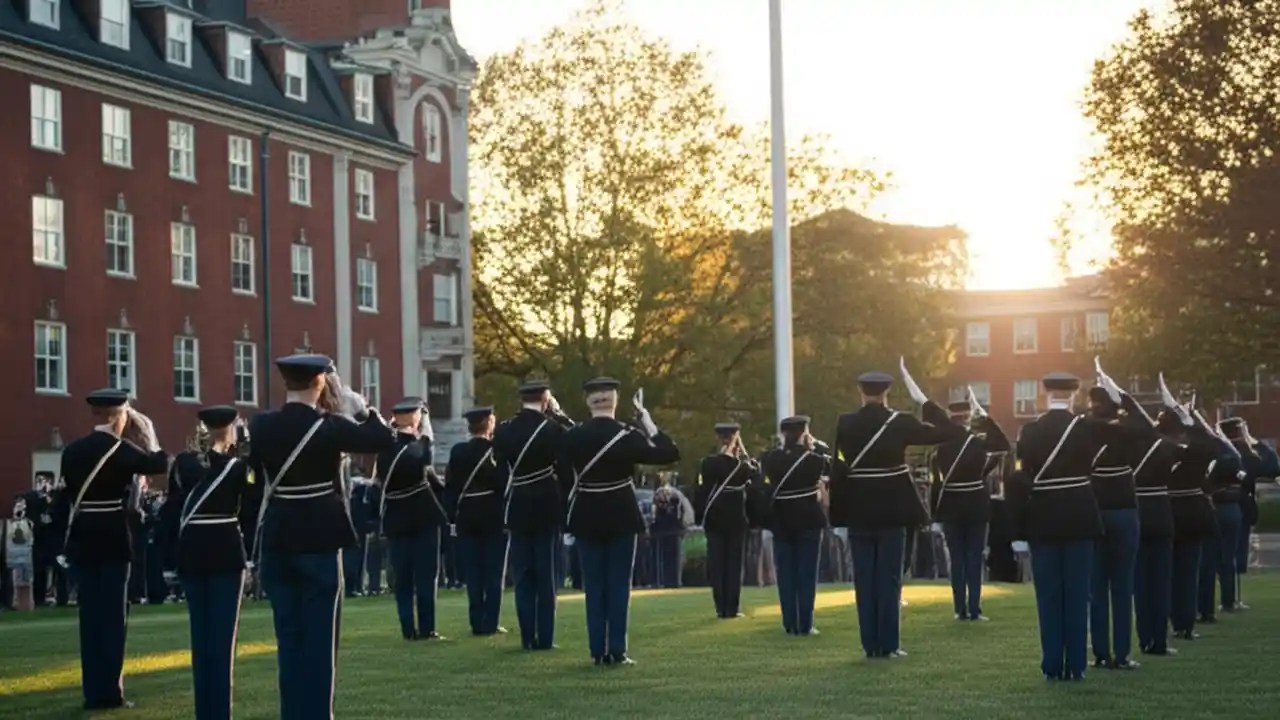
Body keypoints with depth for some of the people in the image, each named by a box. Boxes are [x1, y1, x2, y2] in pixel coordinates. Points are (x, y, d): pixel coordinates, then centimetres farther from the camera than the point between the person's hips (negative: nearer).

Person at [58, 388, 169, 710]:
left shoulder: (72, 451, 7)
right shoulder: (121, 449, -9)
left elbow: (66, 497, 10)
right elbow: (161, 465, -6)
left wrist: (65, 544, 16)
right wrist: (149, 441, 5)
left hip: (81, 540, 5)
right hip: (113, 539, -5)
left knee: (90, 615, 7)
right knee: (113, 614, 0)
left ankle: (93, 692, 8)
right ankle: (109, 691, -2)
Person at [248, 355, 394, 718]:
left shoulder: (260, 426, 0)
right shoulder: (328, 427, -13)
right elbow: (384, 439, -7)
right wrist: (359, 407, 6)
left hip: (277, 542, 4)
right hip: (319, 543, -4)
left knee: (288, 635, 10)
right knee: (319, 636, 1)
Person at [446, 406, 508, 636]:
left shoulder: (458, 452, 2)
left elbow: (450, 485, 3)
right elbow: (505, 482, -9)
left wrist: (454, 513, 10)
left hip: (467, 518, 3)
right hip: (494, 517, -3)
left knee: (473, 574, 6)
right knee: (494, 572, 3)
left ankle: (477, 622, 7)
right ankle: (490, 623, 1)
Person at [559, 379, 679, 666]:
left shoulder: (573, 437, -5)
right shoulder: (628, 435, -11)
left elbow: (564, 478, -1)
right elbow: (670, 453, -9)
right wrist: (647, 420, -8)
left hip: (587, 519, 2)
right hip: (621, 518, -2)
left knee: (594, 586, 9)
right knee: (619, 585, 3)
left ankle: (598, 650, 7)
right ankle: (617, 651, 0)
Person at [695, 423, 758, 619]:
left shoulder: (708, 463, -6)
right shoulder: (742, 464, -5)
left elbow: (701, 492, -6)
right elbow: (757, 478, 15)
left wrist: (700, 516, 1)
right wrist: (744, 454, 8)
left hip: (714, 519, 0)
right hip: (736, 519, 0)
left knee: (717, 564, 4)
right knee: (734, 563, 4)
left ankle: (721, 608, 3)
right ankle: (732, 608, 1)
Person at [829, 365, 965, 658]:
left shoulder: (845, 424, -3)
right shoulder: (899, 423, -8)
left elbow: (837, 465, 0)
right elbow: (948, 432, -5)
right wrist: (924, 401, -2)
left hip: (858, 510, 2)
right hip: (892, 510, -2)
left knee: (864, 578, 6)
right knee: (889, 577, 3)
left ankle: (870, 643, 7)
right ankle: (888, 644, 2)